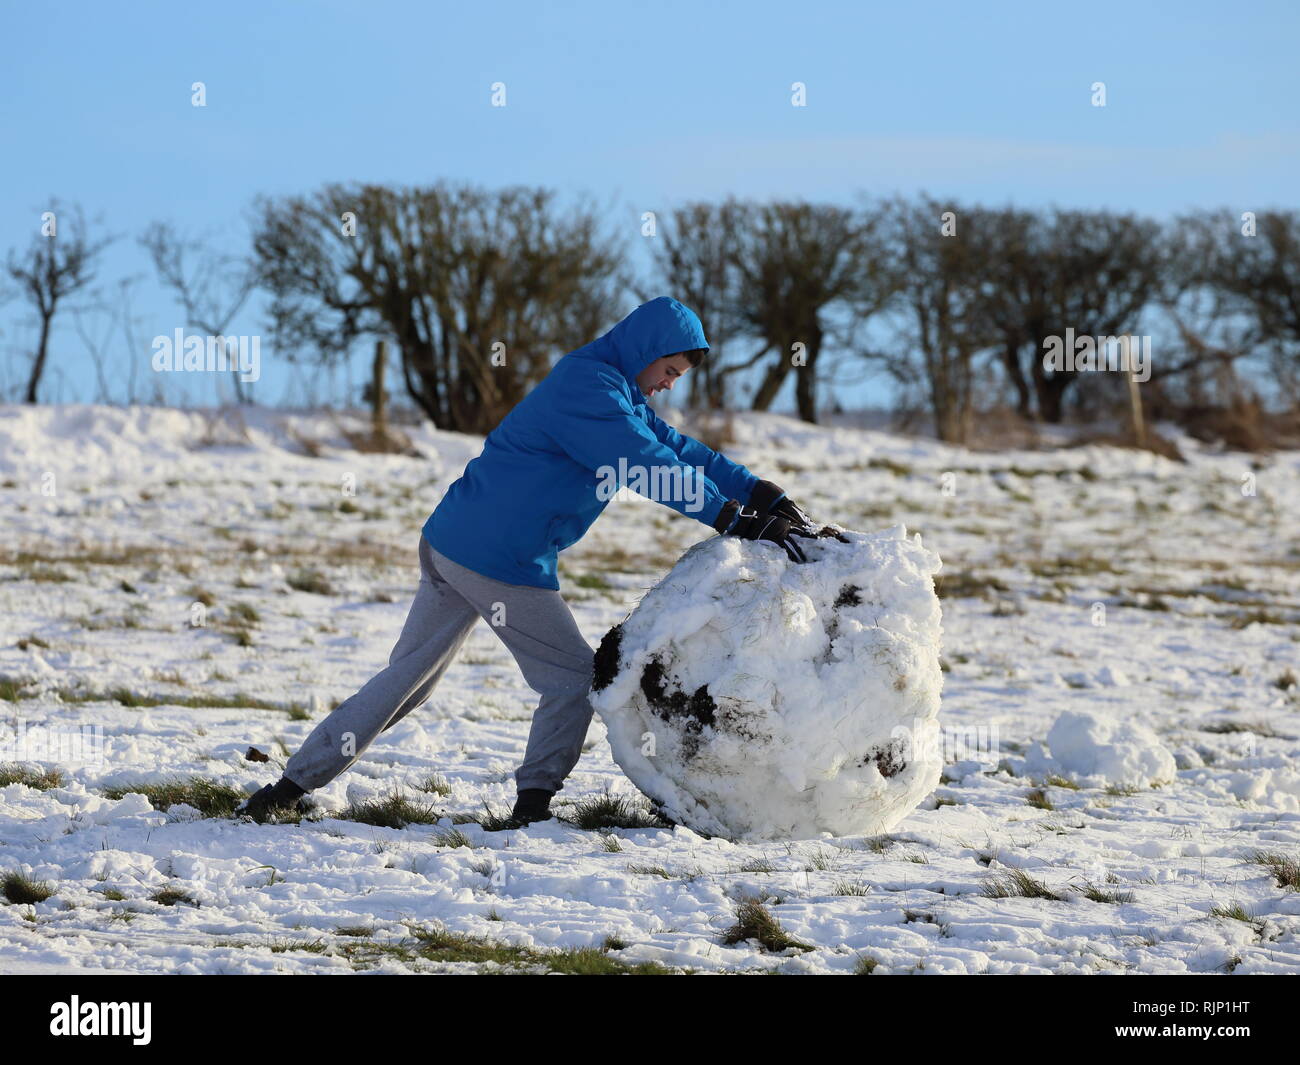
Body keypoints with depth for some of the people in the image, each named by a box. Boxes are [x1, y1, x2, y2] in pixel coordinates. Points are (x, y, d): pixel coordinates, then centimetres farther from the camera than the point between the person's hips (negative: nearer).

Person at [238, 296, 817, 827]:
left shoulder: (612, 390, 18)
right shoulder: (589, 386, -14)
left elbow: (677, 448, 13)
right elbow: (651, 464, -23)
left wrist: (765, 495, 2)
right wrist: (735, 519, -25)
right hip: (500, 560, -10)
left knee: (406, 678, 12)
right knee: (574, 677, 2)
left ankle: (294, 783, 12)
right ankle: (533, 801, 4)